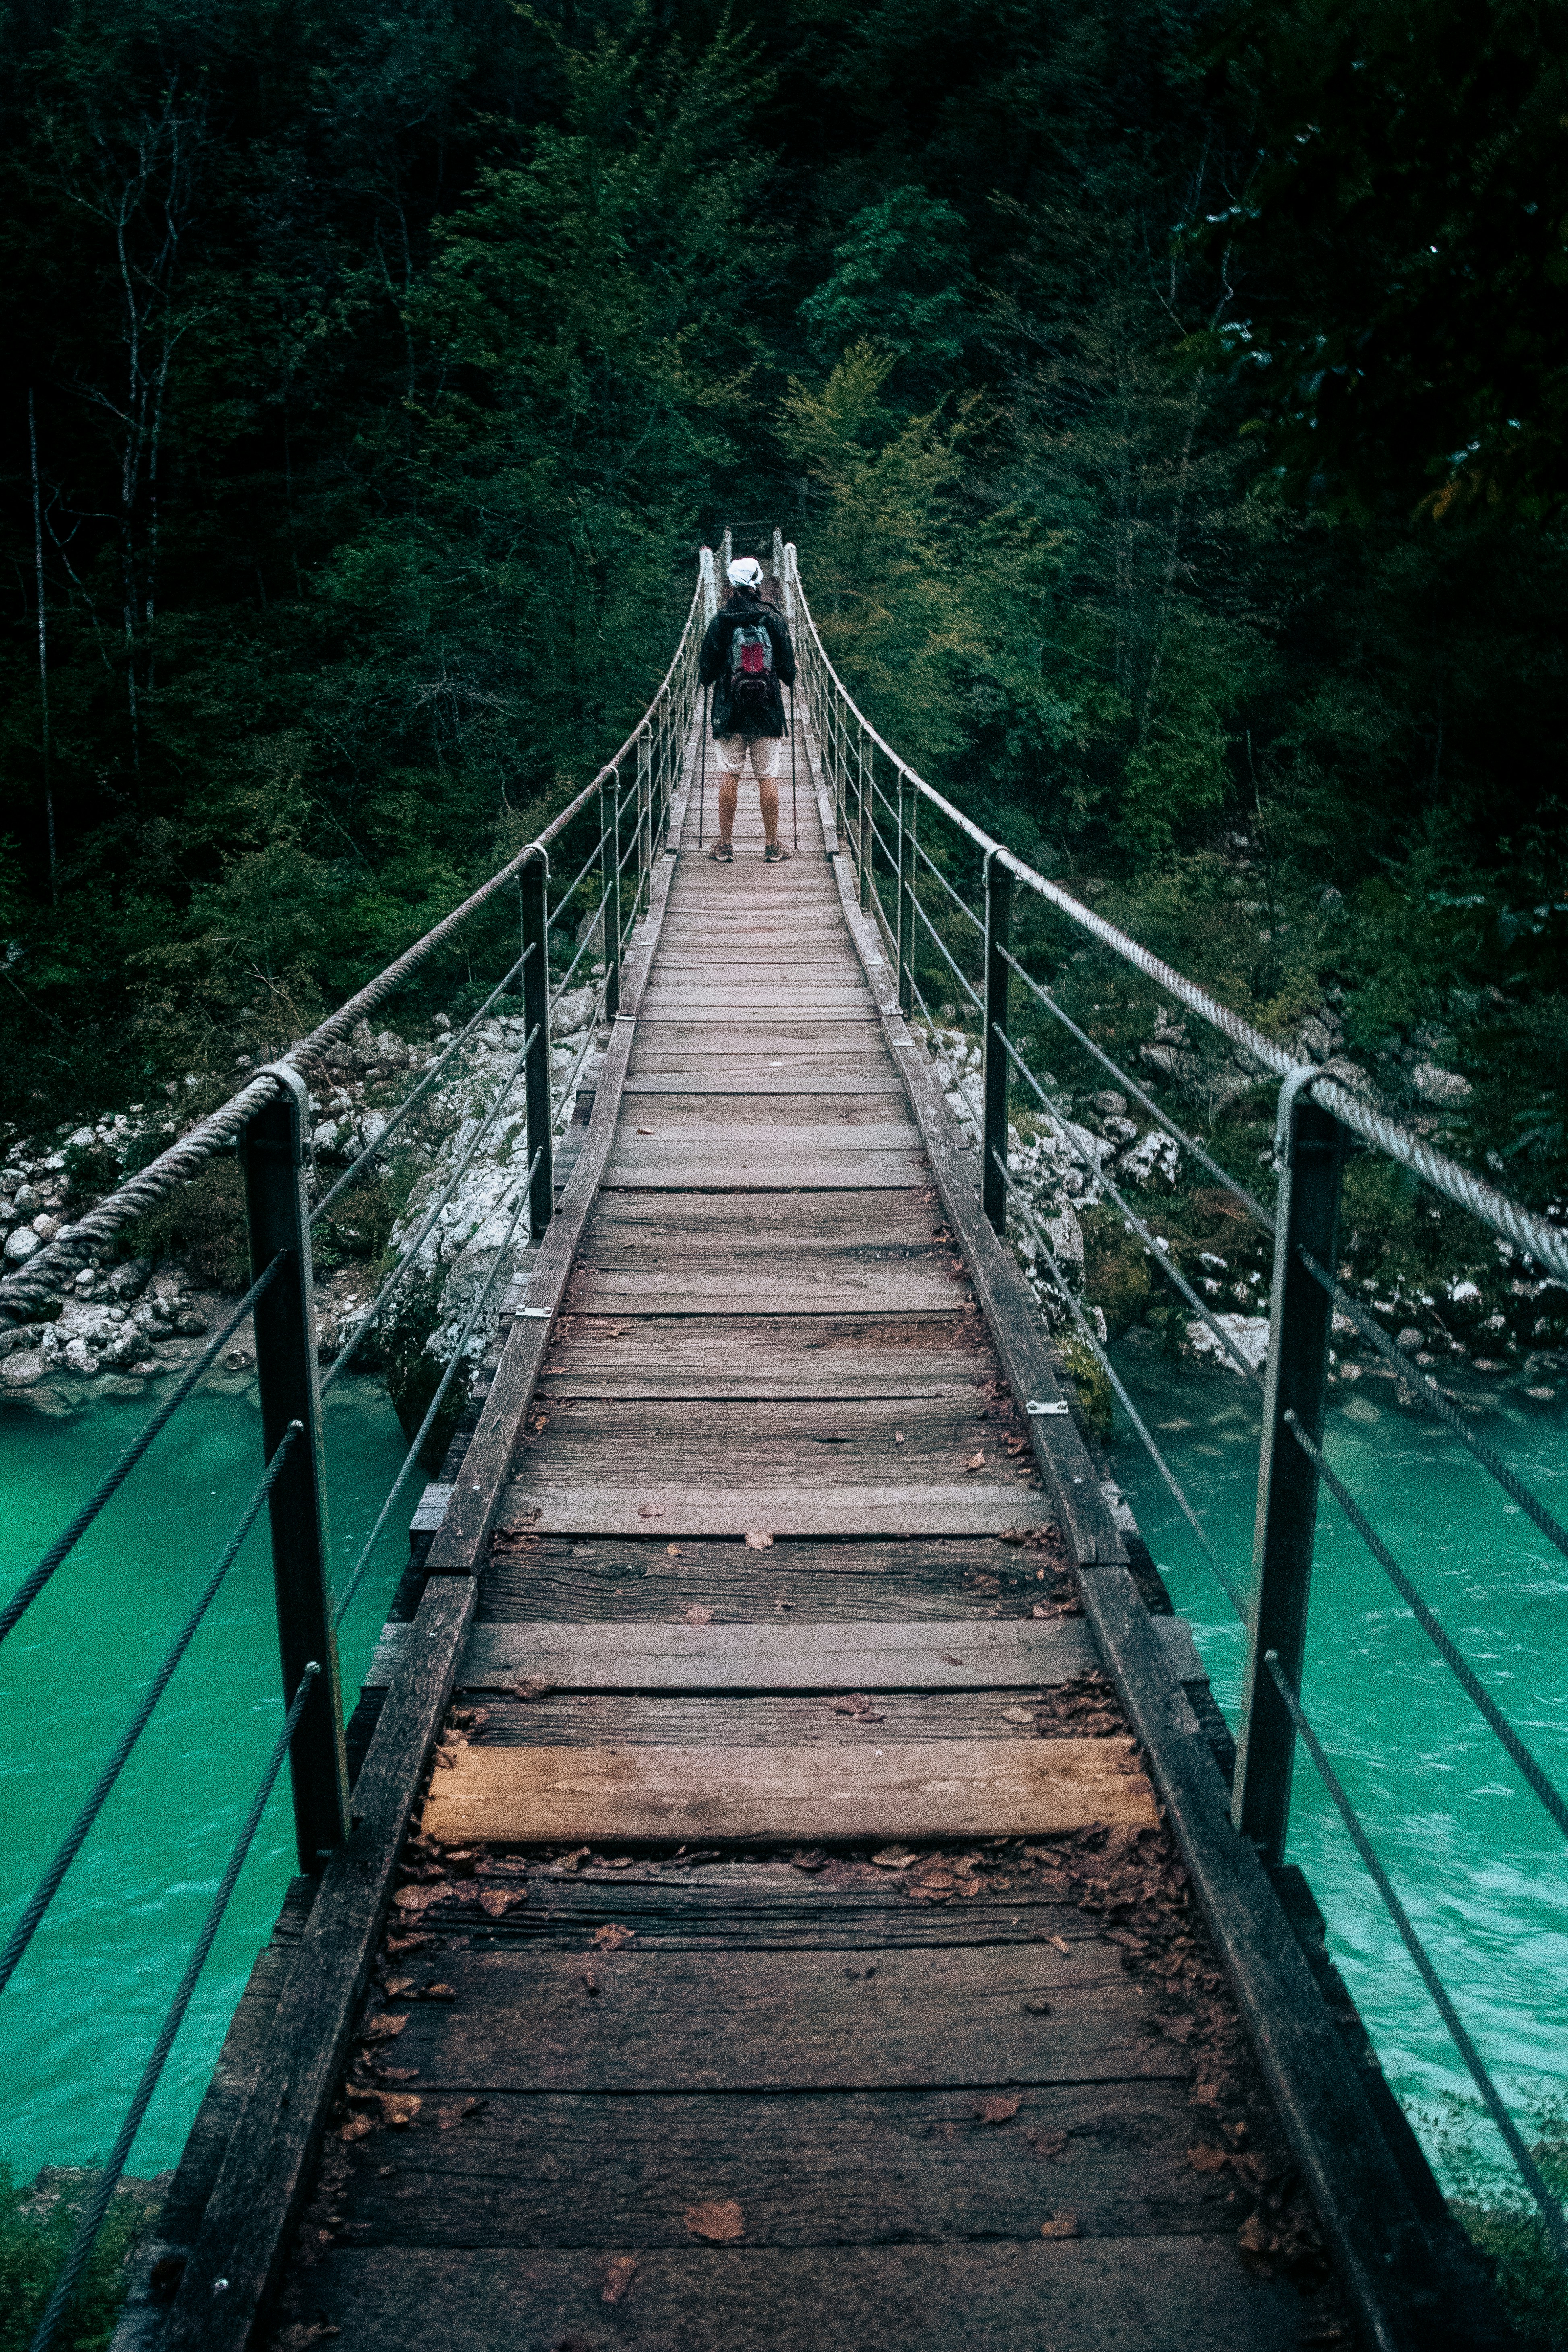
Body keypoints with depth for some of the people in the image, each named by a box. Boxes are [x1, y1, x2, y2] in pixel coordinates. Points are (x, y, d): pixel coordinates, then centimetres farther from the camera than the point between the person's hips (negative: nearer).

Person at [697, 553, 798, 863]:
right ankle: (773, 847, 9)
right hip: (768, 711, 1)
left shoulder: (720, 621, -5)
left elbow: (706, 671, -2)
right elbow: (789, 669, 3)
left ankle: (725, 846, 8)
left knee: (729, 776, 5)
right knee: (768, 777, 5)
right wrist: (786, 679, 25)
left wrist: (707, 676, 21)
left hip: (729, 712, -1)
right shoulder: (775, 620, -2)